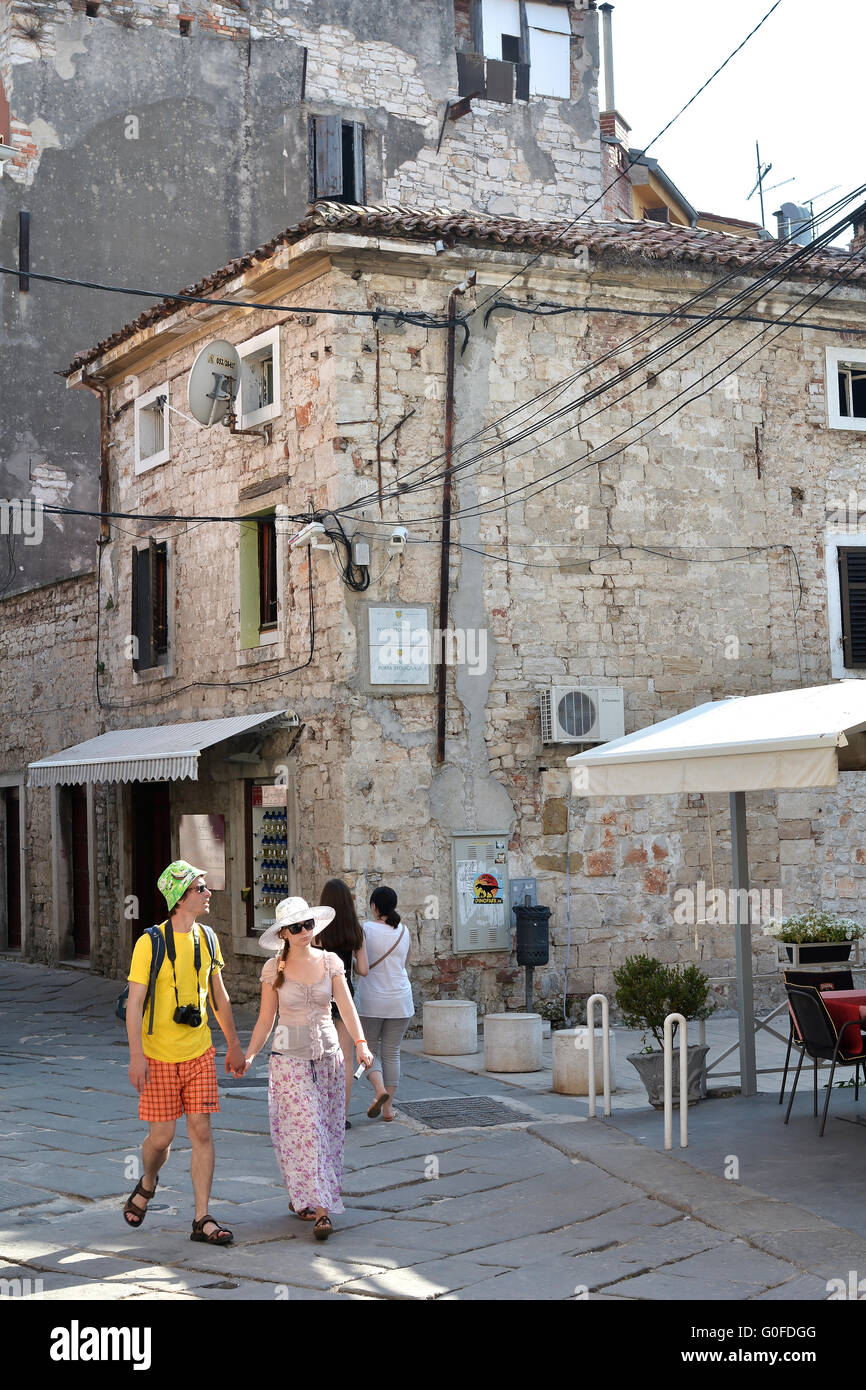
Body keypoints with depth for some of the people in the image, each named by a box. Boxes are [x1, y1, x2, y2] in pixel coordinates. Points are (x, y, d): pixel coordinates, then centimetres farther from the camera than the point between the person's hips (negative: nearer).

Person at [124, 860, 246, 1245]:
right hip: (160, 1057, -4)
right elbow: (134, 1002, -13)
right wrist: (136, 1055, -21)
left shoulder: (207, 938, 5)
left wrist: (233, 1044, 19)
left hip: (199, 1054, 4)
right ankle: (147, 1184, 35)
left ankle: (202, 1220, 4)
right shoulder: (151, 942, -12)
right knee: (161, 1136, 3)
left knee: (201, 1132, -1)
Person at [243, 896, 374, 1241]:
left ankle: (301, 1199, 21)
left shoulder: (330, 962, 3)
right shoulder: (274, 969, -1)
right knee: (305, 1129, -9)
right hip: (289, 1057, -3)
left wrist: (360, 1043, -18)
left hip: (328, 1053, 3)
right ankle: (319, 1208, -9)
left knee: (327, 1130, 4)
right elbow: (266, 1019, 4)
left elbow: (346, 1006, -4)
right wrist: (248, 1055, -7)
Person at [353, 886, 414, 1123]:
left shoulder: (366, 929, -11)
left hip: (371, 1000, -3)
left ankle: (380, 1090, -15)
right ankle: (388, 1108, 11)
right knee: (392, 1053, 12)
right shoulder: (403, 931, 2)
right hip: (399, 999, 3)